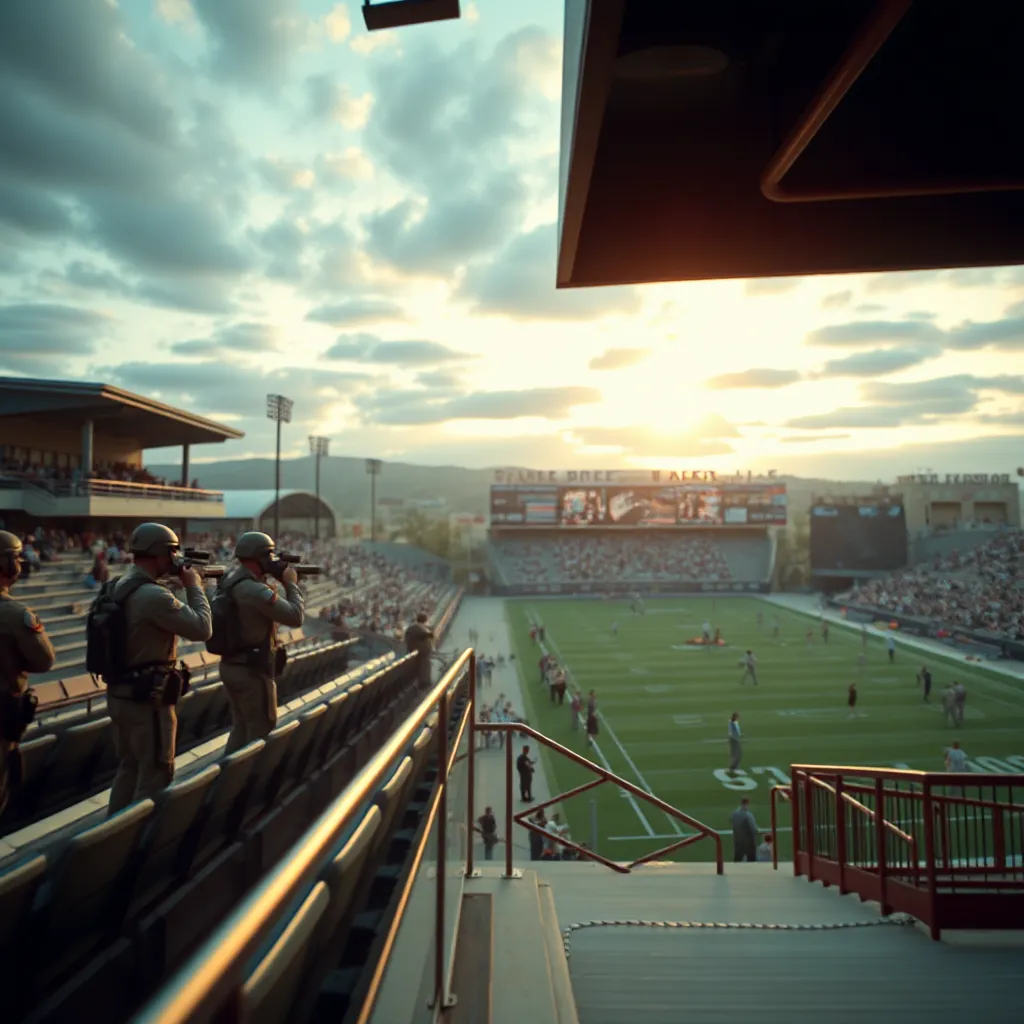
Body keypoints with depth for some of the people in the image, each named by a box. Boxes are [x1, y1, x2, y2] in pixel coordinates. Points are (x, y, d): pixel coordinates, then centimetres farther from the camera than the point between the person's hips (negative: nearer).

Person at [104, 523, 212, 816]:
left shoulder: (118, 587, 7)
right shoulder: (154, 595, -23)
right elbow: (202, 629, -18)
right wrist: (194, 586, -8)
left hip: (119, 694, 9)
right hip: (148, 699, -9)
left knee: (129, 768, 21)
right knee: (155, 775, 4)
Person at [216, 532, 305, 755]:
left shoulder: (229, 581, 5)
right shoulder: (255, 590, -24)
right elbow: (295, 617, -19)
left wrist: (281, 584, 8)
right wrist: (291, 583, -7)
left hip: (231, 667, 9)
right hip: (252, 671, -9)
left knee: (241, 727, 20)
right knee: (262, 731, 5)